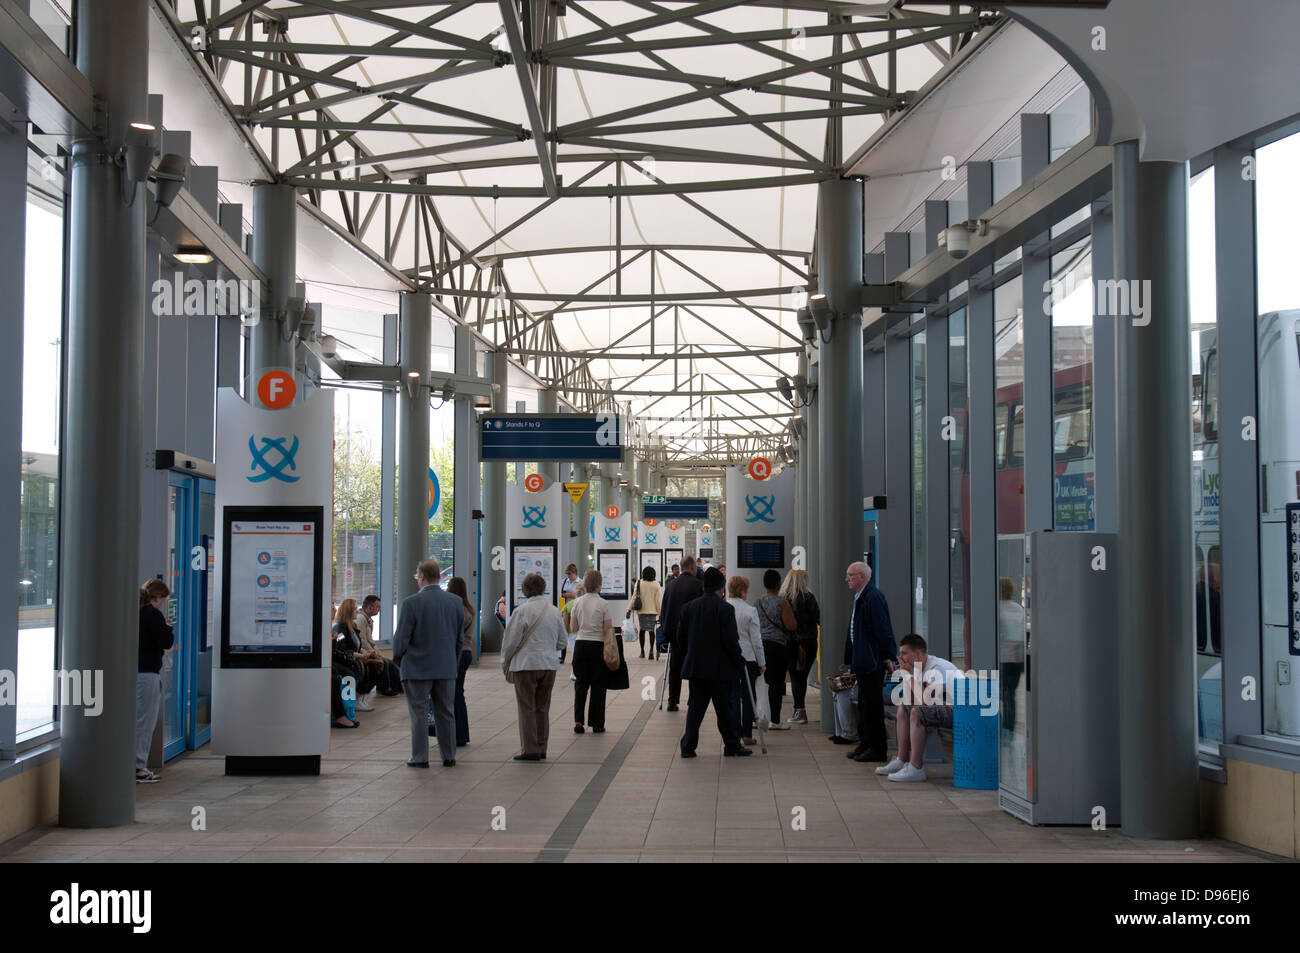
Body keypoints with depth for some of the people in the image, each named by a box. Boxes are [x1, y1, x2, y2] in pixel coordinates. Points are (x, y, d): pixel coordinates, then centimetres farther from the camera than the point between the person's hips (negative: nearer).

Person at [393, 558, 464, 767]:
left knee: (419, 713, 4)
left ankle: (420, 757, 6)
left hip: (417, 668, -4)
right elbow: (460, 637, 8)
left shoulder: (411, 603, -13)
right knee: (446, 712, 12)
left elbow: (401, 638, -10)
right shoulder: (455, 602, 2)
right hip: (447, 668, 4)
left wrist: (398, 661, 6)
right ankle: (449, 756, 16)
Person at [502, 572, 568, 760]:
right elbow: (562, 641, 13)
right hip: (549, 664, 5)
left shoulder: (522, 610, -11)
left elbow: (511, 640, -8)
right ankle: (541, 749, 15)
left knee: (527, 709, 1)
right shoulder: (554, 611, 6)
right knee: (542, 708, 12)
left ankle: (530, 750, 0)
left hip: (526, 664, -5)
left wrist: (505, 663, 6)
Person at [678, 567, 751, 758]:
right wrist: (739, 662, -4)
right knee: (725, 708, 4)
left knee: (695, 707, 8)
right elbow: (730, 640, -15)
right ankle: (732, 746, 13)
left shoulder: (688, 607, 5)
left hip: (695, 666, 5)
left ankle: (688, 747, 6)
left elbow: (681, 638, 9)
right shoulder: (725, 608, -12)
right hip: (720, 668, -5)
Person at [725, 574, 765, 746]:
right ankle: (747, 734, 9)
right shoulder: (750, 611, -8)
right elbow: (756, 640, -5)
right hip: (748, 657, -2)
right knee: (748, 696, 7)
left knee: (732, 696, 6)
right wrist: (762, 663, 3)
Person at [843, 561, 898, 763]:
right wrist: (852, 659, 19)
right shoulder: (860, 598, 15)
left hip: (873, 662, -10)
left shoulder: (873, 597, -17)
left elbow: (883, 630, -20)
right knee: (864, 705, 16)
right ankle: (865, 745, 24)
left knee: (873, 706, -4)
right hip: (863, 662, 10)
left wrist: (888, 657, -20)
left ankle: (877, 750, 1)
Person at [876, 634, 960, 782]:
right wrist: (905, 673, -1)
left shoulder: (937, 668, -21)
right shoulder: (921, 667, 8)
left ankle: (916, 768, -25)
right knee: (903, 708, 15)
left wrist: (911, 674, -21)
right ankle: (902, 761, 14)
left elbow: (926, 701, -30)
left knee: (916, 712, -29)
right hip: (942, 707, 11)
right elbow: (908, 699, 9)